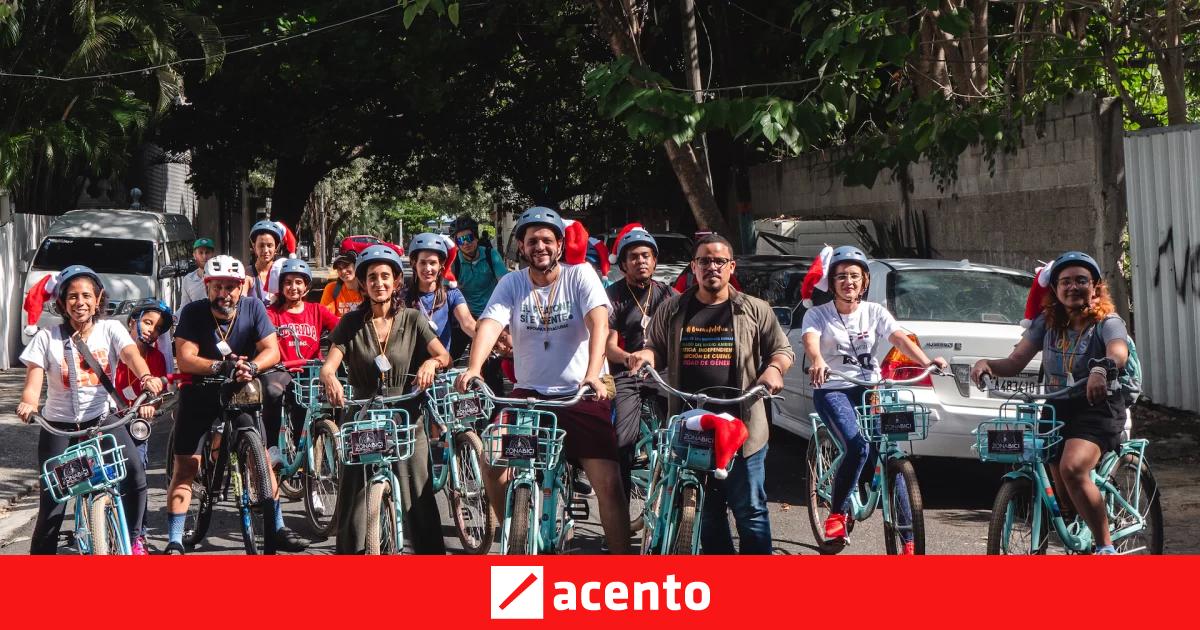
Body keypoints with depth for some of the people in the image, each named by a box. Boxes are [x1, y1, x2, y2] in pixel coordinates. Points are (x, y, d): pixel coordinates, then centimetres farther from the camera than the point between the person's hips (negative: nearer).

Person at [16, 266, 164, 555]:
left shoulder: (110, 330, 1)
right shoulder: (47, 338, -1)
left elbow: (131, 355, -18)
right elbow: (33, 382, -8)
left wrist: (146, 377, -41)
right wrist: (28, 404, -32)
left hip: (103, 419, 0)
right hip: (59, 426, 0)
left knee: (134, 470, -26)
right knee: (52, 503, -7)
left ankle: (133, 538, -8)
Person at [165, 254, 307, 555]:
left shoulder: (253, 308, -9)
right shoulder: (193, 313, -14)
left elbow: (272, 350, -16)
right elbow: (185, 360, -23)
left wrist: (251, 367, -38)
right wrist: (220, 366, -40)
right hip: (199, 393, -1)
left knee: (261, 458, -5)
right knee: (186, 467, -6)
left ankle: (278, 529, 8)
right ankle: (174, 541, -3)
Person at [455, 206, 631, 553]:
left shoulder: (580, 275, -6)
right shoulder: (512, 283, 1)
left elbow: (598, 323, -21)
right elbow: (489, 325, -15)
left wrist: (593, 375, -38)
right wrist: (473, 368, -35)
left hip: (581, 394, -2)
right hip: (530, 393, 3)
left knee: (609, 483, -13)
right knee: (493, 466, -13)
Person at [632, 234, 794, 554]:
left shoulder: (755, 310, 6)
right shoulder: (673, 311, 11)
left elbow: (783, 350, 10)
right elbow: (655, 348, 18)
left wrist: (774, 368, -12)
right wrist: (645, 356, -6)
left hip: (742, 428, -3)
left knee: (750, 510, -1)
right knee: (706, 512, 10)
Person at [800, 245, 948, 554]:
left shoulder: (875, 312, 5)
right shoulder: (818, 315, -2)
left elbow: (900, 338, -9)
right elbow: (810, 341, -22)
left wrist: (926, 361, -28)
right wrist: (818, 362, -45)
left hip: (870, 389, 3)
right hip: (832, 390, -2)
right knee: (858, 448, -29)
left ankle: (907, 539, -8)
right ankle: (837, 512, -8)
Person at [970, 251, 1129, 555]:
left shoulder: (1107, 322, -5)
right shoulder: (1046, 323, 8)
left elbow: (1119, 352, -28)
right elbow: (1015, 362, 0)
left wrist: (1101, 369, -51)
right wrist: (986, 364, -21)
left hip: (1096, 408, -5)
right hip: (1057, 410, 5)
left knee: (1072, 467, -30)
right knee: (1065, 495, 5)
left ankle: (1106, 546, -22)